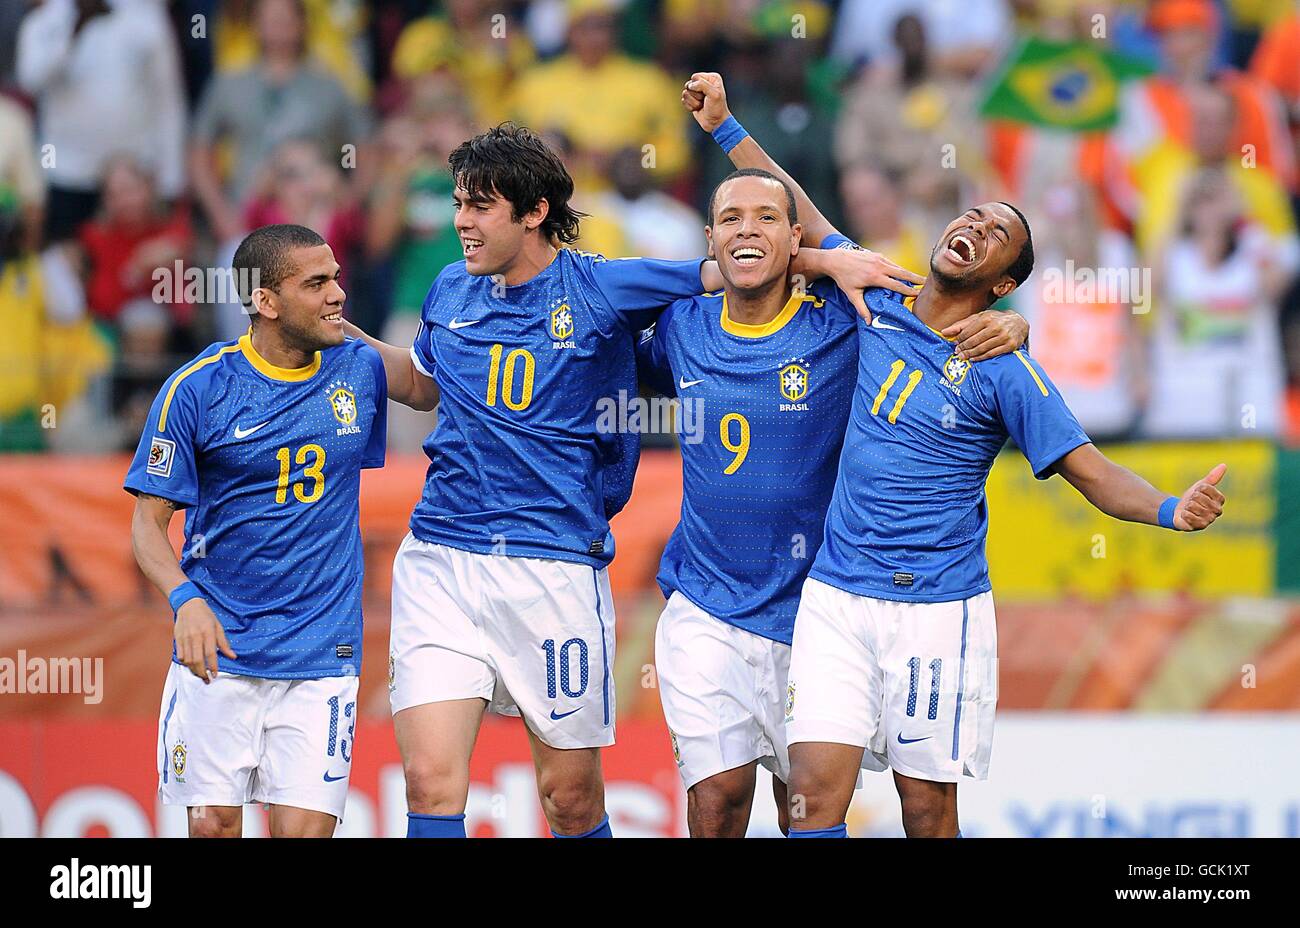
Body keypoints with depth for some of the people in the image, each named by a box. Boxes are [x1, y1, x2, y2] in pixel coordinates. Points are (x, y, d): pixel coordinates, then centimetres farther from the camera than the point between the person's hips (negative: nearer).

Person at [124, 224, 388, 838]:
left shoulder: (361, 369, 3)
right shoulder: (197, 388, -6)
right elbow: (148, 523, -6)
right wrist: (186, 599, -23)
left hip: (321, 652, 1)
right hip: (216, 649, -1)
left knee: (304, 830, -9)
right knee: (212, 826, 0)